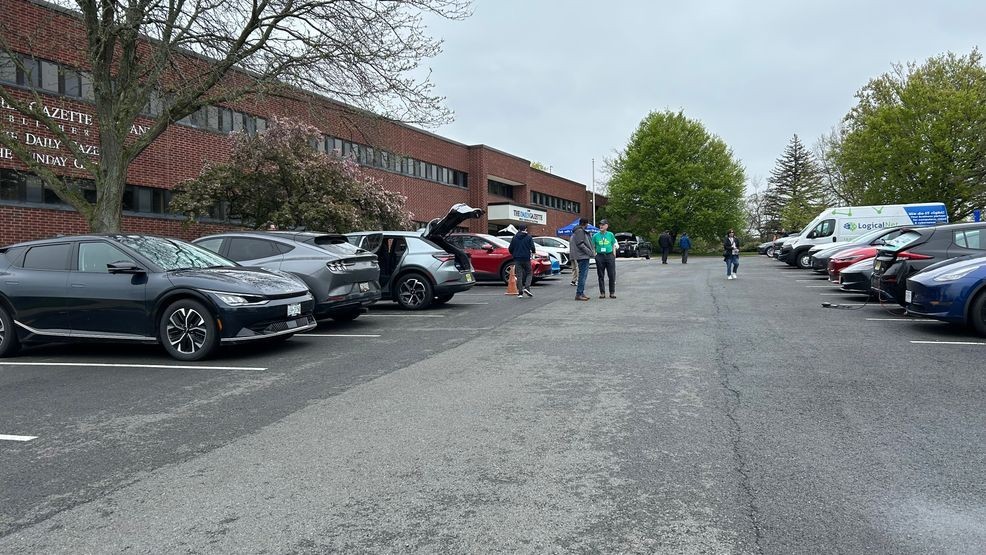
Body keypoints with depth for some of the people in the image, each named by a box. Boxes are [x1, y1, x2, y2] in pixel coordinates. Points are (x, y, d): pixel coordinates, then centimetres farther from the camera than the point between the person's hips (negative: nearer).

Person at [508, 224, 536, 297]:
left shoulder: (515, 237, 6)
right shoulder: (529, 237, -1)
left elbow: (510, 249, 6)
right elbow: (532, 247, -8)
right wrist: (532, 252, 14)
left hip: (517, 259, 2)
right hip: (526, 259, -2)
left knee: (519, 275, 3)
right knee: (529, 273, 12)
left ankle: (520, 292, -1)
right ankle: (527, 288, -9)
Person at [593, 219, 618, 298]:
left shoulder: (610, 234, 7)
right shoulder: (596, 236, 6)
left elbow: (614, 245, 11)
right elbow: (593, 246, 10)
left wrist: (614, 255, 2)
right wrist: (594, 254, -4)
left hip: (609, 255, 0)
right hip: (600, 256, 0)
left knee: (612, 275, -1)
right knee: (601, 276, 3)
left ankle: (612, 292, 7)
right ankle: (602, 293, 9)